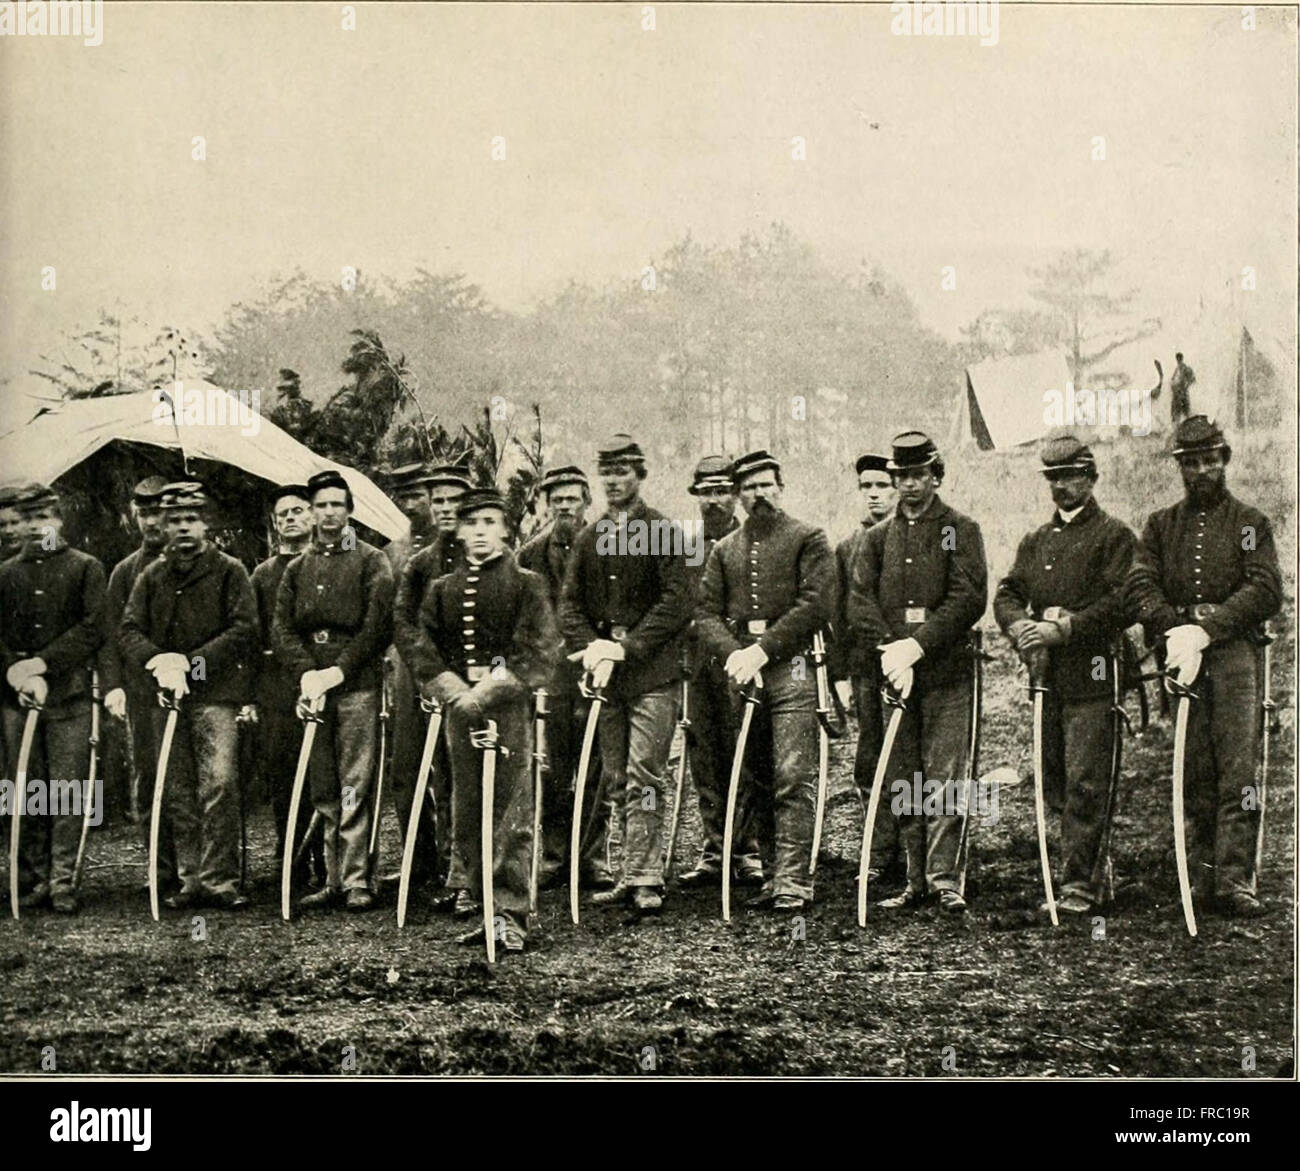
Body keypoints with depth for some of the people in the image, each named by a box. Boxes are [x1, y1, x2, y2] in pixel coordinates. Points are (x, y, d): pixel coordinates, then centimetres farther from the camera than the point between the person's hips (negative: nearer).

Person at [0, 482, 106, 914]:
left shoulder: (85, 568, 7)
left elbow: (93, 629, -4)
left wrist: (42, 663, -12)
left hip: (69, 698, -3)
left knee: (68, 793, -4)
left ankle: (63, 882, -1)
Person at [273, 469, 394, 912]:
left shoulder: (371, 560, 5)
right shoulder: (297, 568, 17)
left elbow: (377, 623, -4)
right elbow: (281, 628, 9)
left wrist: (339, 670, -12)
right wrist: (306, 673, -7)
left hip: (357, 686, -4)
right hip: (312, 688, 4)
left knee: (354, 786, -7)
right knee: (323, 789, 5)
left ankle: (356, 880, -5)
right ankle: (333, 880, 10)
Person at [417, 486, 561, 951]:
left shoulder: (526, 584, 4)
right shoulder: (441, 590, 15)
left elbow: (539, 651, -6)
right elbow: (425, 651, 8)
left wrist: (490, 688, -16)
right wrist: (455, 691, -10)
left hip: (509, 705, -4)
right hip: (459, 708, 4)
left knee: (512, 814, -7)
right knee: (466, 818, 6)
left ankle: (510, 914, -6)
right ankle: (483, 908, 15)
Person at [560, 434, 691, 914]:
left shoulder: (663, 532, -1)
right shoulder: (588, 539, 14)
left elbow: (676, 604, -9)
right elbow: (569, 603, 12)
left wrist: (625, 647, -15)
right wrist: (591, 648, -7)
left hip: (652, 673, -5)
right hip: (606, 676, 5)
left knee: (643, 777, -9)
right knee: (616, 780, 7)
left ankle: (643, 878, -8)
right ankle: (635, 875, 14)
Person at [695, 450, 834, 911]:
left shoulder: (808, 539, 4)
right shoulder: (725, 549, 18)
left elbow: (815, 605, -8)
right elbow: (706, 611, 10)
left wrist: (762, 649, -15)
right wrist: (732, 653, -10)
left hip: (791, 669, -5)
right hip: (741, 673, 5)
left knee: (793, 778, -10)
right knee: (758, 783, 8)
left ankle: (794, 881, -9)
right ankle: (772, 875, 15)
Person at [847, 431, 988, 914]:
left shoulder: (961, 530, 4)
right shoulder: (878, 536, 14)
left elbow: (969, 599, -8)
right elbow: (859, 600, 4)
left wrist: (917, 646, -15)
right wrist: (889, 648, -12)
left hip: (946, 675, -4)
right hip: (894, 675, 4)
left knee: (944, 779, -6)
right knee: (903, 782, 6)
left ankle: (946, 880, -3)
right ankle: (917, 880, 12)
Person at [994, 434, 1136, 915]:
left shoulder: (1114, 536, 1)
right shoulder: (1035, 541, 19)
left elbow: (1121, 601, -11)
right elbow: (1007, 593, 10)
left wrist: (1065, 629, -21)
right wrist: (1020, 626, -12)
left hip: (1092, 675, -6)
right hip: (1046, 676, 6)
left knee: (1086, 782, -8)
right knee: (1055, 784, 9)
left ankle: (1081, 885, -4)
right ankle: (1097, 872, 21)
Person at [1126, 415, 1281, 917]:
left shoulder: (1250, 523, 11)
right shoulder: (1161, 525, 17)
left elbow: (1265, 591, -3)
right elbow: (1139, 586, 4)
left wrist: (1206, 629, -15)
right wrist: (1176, 629, -14)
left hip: (1234, 652, -2)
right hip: (1180, 653, 2)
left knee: (1238, 771, -9)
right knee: (1194, 773, 3)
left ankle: (1236, 880, -11)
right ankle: (1202, 879, 9)